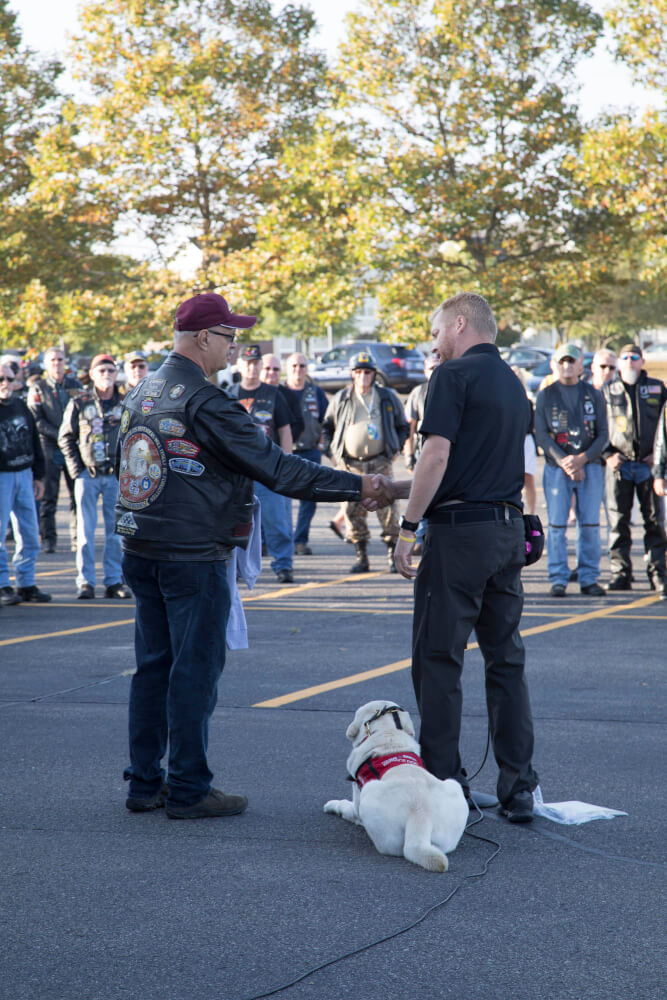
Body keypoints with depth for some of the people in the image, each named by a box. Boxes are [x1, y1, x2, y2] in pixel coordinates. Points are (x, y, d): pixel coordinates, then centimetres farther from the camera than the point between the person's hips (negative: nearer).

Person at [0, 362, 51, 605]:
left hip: (24, 475, 6)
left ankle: (26, 583, 15)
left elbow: (34, 441, 18)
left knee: (29, 534, 6)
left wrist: (38, 475, 15)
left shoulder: (20, 406, 11)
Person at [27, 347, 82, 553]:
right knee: (49, 496, -1)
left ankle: (77, 538, 6)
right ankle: (48, 539, 6)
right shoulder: (38, 389, 4)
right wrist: (59, 435, -13)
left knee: (78, 495, 1)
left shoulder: (75, 384, 12)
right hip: (50, 449, -2)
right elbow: (36, 421, -4)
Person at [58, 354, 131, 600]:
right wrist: (76, 467, -3)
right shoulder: (79, 403, 1)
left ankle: (114, 581, 11)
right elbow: (65, 437, 5)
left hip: (117, 476, 1)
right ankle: (85, 581, 4)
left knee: (116, 530, 4)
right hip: (87, 474, -1)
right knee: (86, 529, 0)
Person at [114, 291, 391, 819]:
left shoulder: (143, 393, 11)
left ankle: (145, 782, 18)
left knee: (153, 665, 13)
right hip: (194, 555, -9)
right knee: (196, 667, -2)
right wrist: (358, 487, -14)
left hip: (142, 551, 9)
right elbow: (279, 469, -18)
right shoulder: (205, 403, -16)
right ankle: (189, 790, 2)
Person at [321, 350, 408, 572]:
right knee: (353, 511, -2)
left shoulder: (388, 398, 6)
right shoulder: (341, 399, 6)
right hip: (351, 465, 1)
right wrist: (332, 452, 7)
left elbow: (402, 427, 17)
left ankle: (393, 556, 1)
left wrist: (395, 449, 5)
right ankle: (361, 557, 7)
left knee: (388, 509, -7)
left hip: (380, 463, -1)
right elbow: (327, 427, 18)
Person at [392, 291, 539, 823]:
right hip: (509, 529, 8)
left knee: (438, 659, 0)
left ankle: (444, 782, 2)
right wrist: (397, 489, 26)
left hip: (459, 532, -8)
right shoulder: (513, 383, 17)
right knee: (506, 660, 10)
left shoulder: (455, 375, -8)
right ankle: (518, 790, 9)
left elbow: (437, 454, -18)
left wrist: (408, 525, -12)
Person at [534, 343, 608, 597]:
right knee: (557, 525, -4)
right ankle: (558, 580, 2)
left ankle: (589, 578, 7)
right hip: (556, 469, -1)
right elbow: (541, 434, 0)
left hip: (590, 467, 1)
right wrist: (564, 462, -13)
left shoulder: (593, 395, 9)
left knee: (590, 524, -1)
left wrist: (582, 459, -10)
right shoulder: (545, 395, 6)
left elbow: (603, 434, 6)